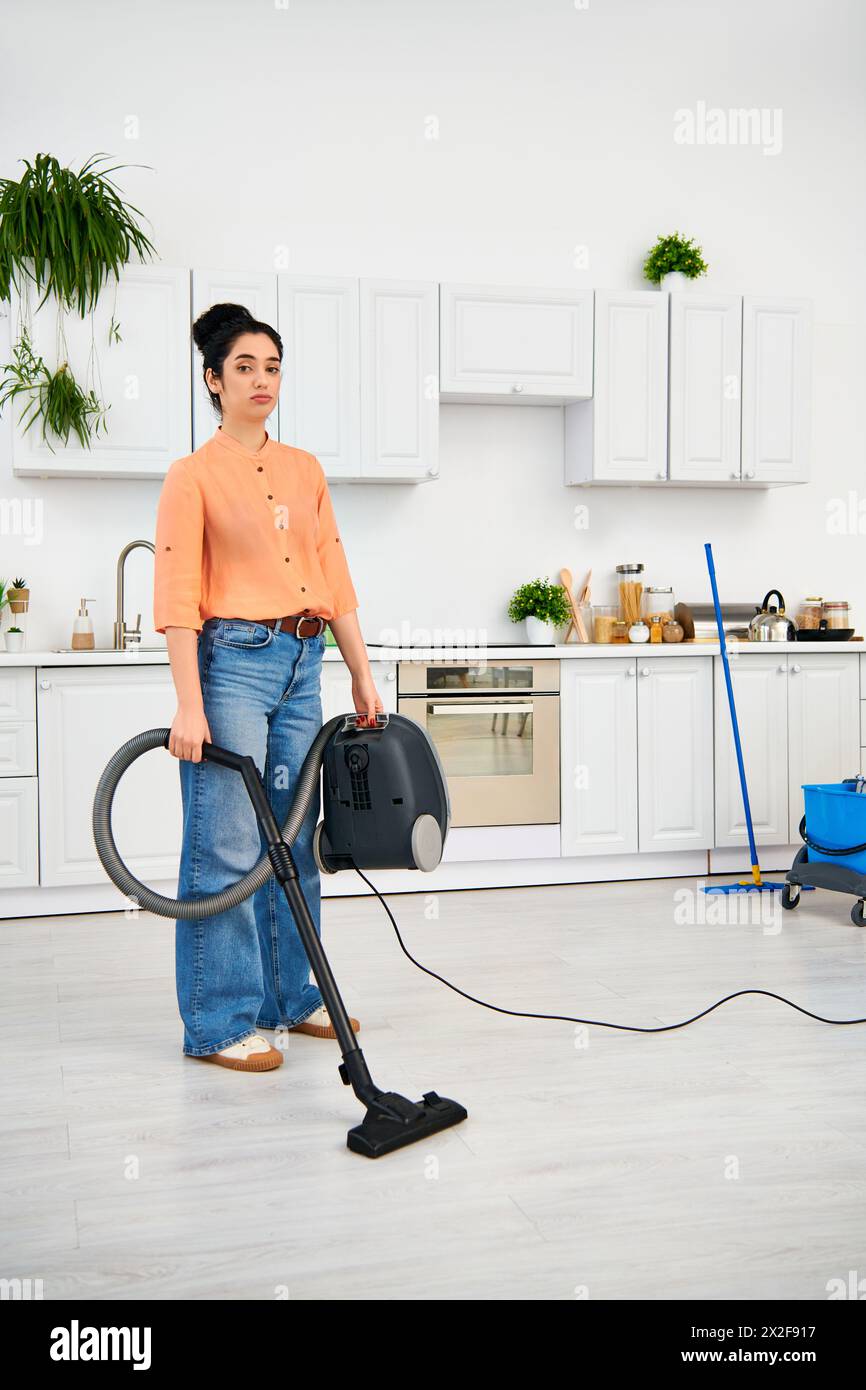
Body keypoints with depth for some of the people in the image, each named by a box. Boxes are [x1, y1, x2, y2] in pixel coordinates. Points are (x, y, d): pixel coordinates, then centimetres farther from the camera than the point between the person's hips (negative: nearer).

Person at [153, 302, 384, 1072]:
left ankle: (293, 994, 25)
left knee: (296, 837, 12)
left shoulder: (306, 469, 13)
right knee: (225, 847, -3)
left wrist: (363, 676, 9)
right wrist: (189, 704, -20)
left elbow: (334, 580, 13)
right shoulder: (193, 475, -5)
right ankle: (219, 1023, 6)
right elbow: (177, 598, -12)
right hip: (232, 660, -6)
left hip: (302, 662, 6)